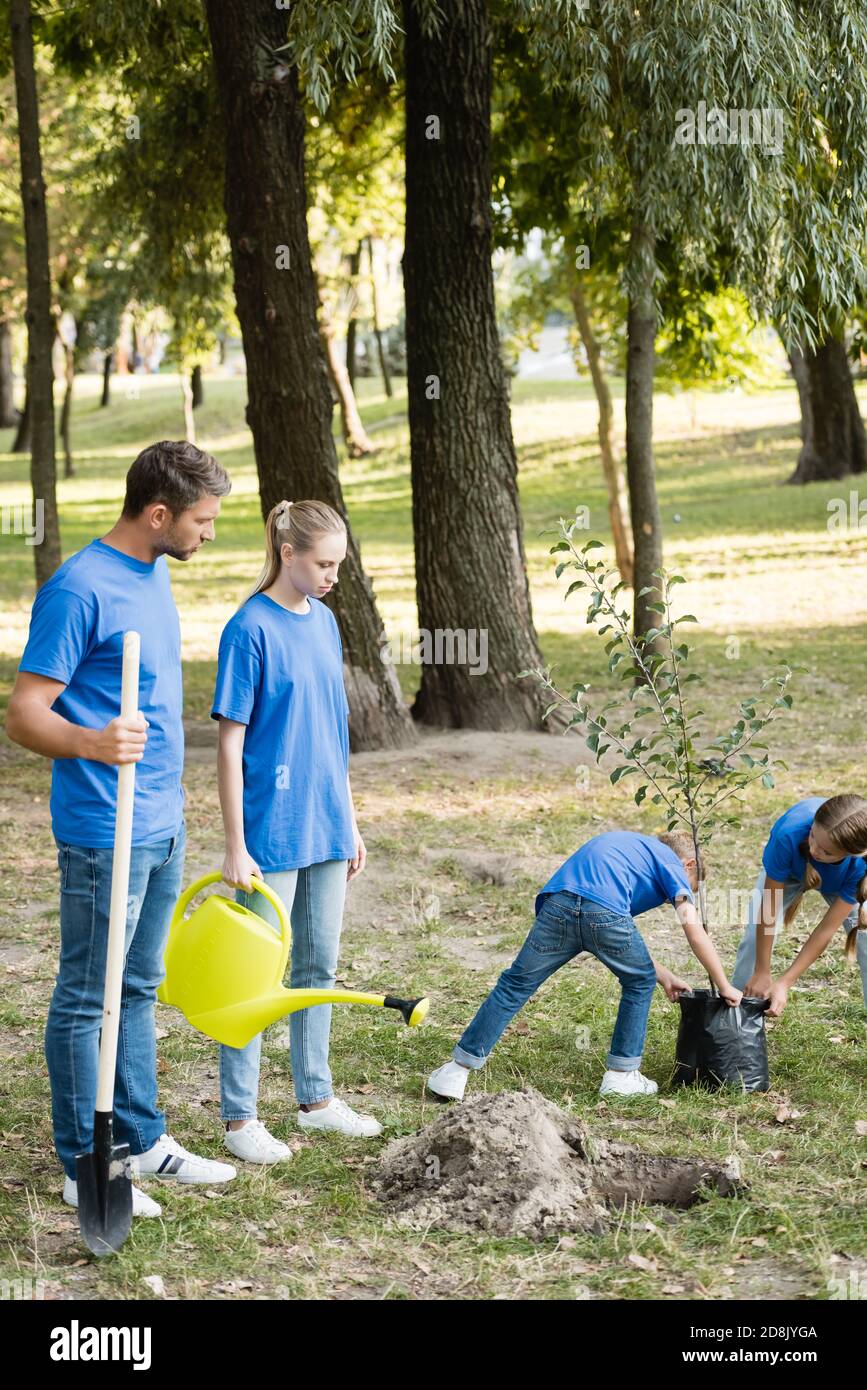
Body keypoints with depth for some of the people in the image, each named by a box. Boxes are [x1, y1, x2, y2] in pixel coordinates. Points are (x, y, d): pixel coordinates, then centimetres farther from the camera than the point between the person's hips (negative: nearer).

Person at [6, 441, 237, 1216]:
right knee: (87, 999, 2)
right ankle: (84, 1166, 11)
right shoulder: (79, 590, -17)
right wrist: (91, 743, -39)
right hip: (104, 833, -9)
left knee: (138, 990, 17)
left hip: (162, 825, 9)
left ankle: (142, 1139, 27)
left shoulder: (156, 576, 11)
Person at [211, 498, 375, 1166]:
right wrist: (236, 846, -16)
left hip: (325, 827, 7)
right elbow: (231, 743, -14)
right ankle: (239, 1117, 9)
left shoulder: (323, 621, 7)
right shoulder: (251, 629, -14)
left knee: (320, 966, 16)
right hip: (271, 830, -7)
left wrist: (349, 822, 16)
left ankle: (316, 1095, 28)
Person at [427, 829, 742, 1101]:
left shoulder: (635, 847, 43)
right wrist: (724, 986, 22)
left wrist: (665, 977, 43)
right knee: (640, 983, 22)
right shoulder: (671, 863, 24)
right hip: (605, 913, -5)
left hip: (559, 903, 5)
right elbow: (695, 932, 14)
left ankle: (456, 1072, 11)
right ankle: (621, 1075, 25)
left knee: (515, 985, 13)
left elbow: (625, 940, 43)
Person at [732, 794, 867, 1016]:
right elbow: (769, 907, -34)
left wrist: (784, 984, -34)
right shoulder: (789, 834, -46)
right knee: (756, 935, -12)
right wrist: (762, 973, -27)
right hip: (788, 868, 0)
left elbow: (827, 928, -34)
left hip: (839, 881, 0)